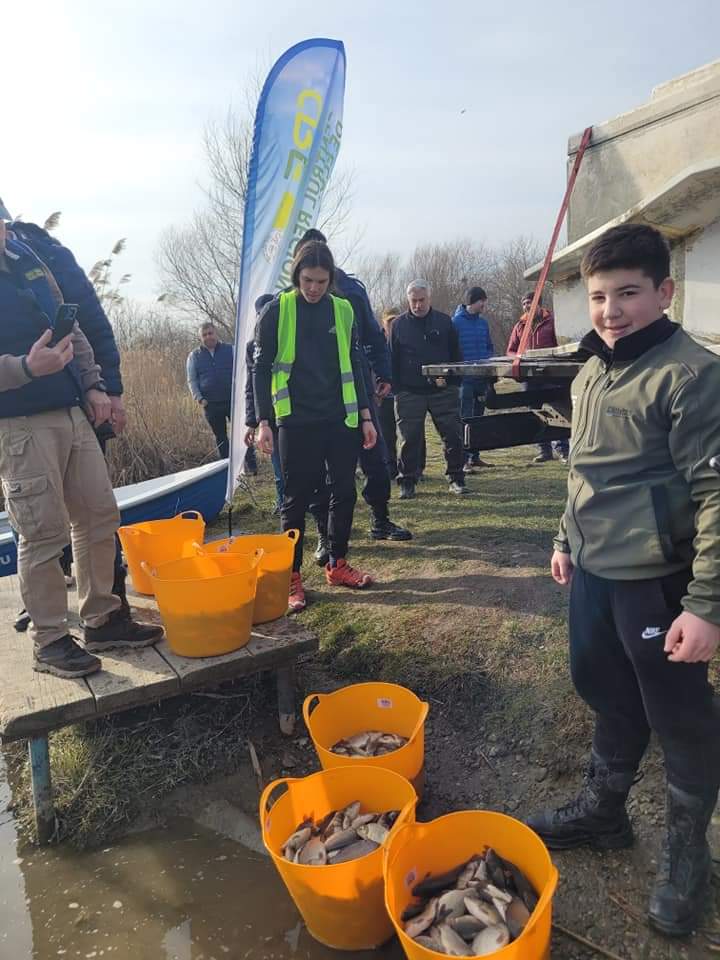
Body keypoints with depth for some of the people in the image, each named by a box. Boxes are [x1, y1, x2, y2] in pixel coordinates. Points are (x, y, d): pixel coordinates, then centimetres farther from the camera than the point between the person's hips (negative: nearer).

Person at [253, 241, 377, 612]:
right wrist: (263, 422, -9)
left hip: (342, 420, 4)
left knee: (344, 493, 9)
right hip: (297, 423, -4)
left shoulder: (343, 310, 9)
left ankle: (337, 565, 25)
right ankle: (292, 576, 11)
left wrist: (365, 416, 9)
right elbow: (261, 369, -2)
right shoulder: (276, 311, -2)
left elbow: (354, 367, 13)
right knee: (297, 499, 1)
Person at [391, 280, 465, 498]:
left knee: (453, 436, 1)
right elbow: (392, 360, 6)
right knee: (410, 439, 2)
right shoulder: (398, 324, 5)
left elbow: (456, 355, 9)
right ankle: (407, 483, 13)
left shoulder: (444, 322, 6)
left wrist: (448, 378, -6)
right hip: (409, 392, -1)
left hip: (443, 390, 1)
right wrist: (396, 388, -3)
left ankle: (456, 479, 13)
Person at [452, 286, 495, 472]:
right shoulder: (456, 322, -7)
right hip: (465, 379, -7)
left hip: (482, 378, 7)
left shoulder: (483, 322, 12)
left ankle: (474, 456, 22)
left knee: (478, 418, 12)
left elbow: (490, 348, 18)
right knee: (465, 419, -6)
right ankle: (464, 460, -4)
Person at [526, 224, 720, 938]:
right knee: (606, 693, 21)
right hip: (594, 571, 7)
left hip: (655, 581, -7)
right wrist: (567, 539, 20)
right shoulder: (590, 373, 7)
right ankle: (602, 810, 42)